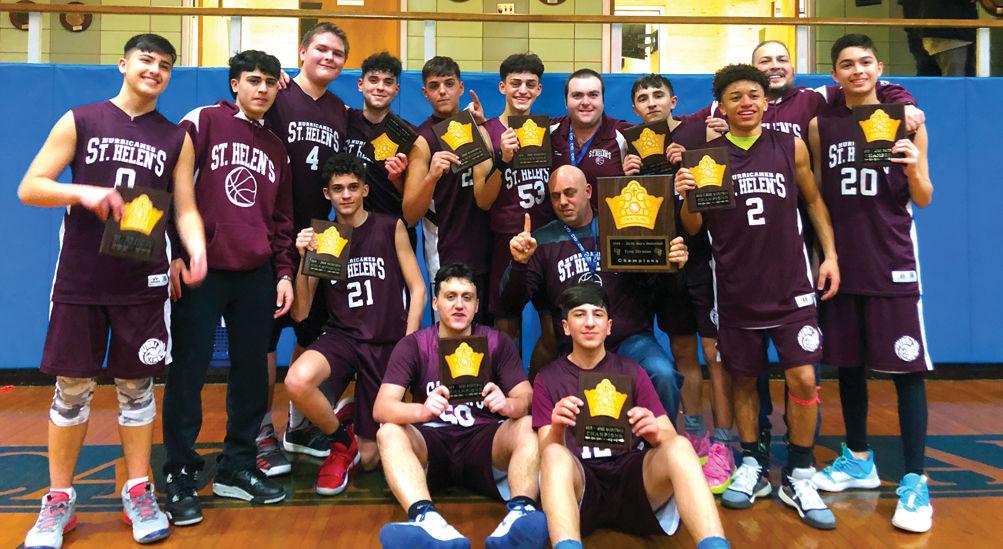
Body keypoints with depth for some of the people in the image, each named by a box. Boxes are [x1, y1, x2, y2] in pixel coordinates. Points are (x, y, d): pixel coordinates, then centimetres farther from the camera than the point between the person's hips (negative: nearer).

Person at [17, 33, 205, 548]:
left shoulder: (176, 139, 7)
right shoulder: (80, 121, 3)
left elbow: (186, 209, 3)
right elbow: (28, 188, 0)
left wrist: (197, 250, -17)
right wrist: (83, 192, -19)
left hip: (144, 283, 1)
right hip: (80, 280, -1)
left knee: (136, 387, 7)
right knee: (72, 388, 5)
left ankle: (138, 492, 20)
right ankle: (59, 500, 20)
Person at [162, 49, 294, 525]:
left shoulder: (276, 147, 17)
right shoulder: (202, 122, 1)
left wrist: (283, 273, 12)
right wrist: (176, 253, -10)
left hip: (257, 275, 5)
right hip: (201, 270, -4)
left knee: (252, 372, 7)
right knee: (189, 371, -1)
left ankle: (237, 467, 20)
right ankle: (180, 475, 11)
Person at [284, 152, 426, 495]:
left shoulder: (390, 228, 2)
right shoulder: (319, 239, 5)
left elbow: (417, 289, 2)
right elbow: (299, 313, 2)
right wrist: (304, 260, -11)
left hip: (387, 345, -1)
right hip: (342, 337, 1)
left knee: (369, 460, 1)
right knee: (297, 381, -35)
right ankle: (343, 442, -4)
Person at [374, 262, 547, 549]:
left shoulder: (498, 343, 2)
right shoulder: (412, 346, -1)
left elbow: (527, 400, -7)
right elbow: (381, 408, -13)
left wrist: (507, 405, -33)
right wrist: (421, 411, -37)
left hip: (484, 442, 1)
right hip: (431, 442, 0)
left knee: (527, 427, -27)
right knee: (389, 432, -30)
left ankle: (521, 512, -48)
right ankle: (427, 520, -51)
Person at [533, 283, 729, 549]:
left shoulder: (631, 372, 15)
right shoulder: (548, 379, 12)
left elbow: (671, 439, 7)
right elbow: (546, 452, 1)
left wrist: (655, 434, -18)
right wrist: (557, 428, -23)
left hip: (633, 478, 2)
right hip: (581, 483, -1)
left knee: (679, 447, -29)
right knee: (554, 454, -34)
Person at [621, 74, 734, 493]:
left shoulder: (702, 133, -2)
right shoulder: (635, 146, 10)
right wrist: (628, 177, -7)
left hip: (704, 254, -4)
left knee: (715, 351, -4)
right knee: (682, 352, 12)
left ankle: (721, 446, 3)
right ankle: (694, 436, 24)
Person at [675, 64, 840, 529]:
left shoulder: (791, 148, 2)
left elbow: (813, 200, 14)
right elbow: (694, 227, 2)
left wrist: (830, 254, 6)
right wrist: (688, 197, -18)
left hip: (790, 286, 0)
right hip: (735, 289, 0)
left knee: (803, 379, -6)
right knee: (743, 379, 11)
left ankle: (799, 478, 11)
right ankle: (752, 465, 28)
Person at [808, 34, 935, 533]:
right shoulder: (822, 125, 7)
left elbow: (923, 200, 3)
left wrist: (913, 169, -16)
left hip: (892, 263, -2)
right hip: (841, 262, 3)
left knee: (907, 369, -3)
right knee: (847, 364, 10)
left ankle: (915, 483, 4)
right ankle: (859, 460, 27)